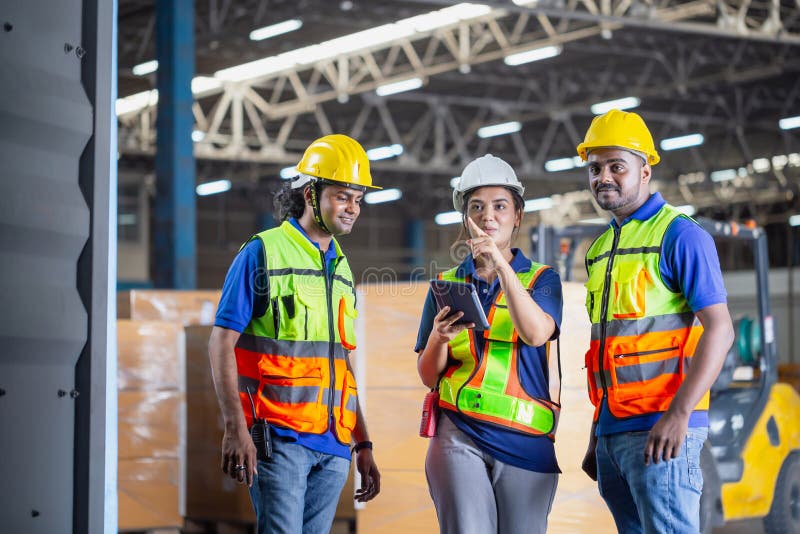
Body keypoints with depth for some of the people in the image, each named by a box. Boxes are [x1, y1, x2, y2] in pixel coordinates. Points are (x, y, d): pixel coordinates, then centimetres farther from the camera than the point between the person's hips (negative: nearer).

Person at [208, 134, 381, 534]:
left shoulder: (341, 267, 19)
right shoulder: (263, 253, -2)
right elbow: (221, 343, -7)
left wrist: (363, 445, 20)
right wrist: (236, 428, -17)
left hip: (334, 443, 6)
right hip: (280, 437, -6)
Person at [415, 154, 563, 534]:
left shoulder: (541, 279, 10)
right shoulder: (447, 284, 14)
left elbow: (536, 333, -13)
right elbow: (428, 376, 13)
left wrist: (500, 264, -19)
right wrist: (439, 338, -9)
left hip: (525, 440, 0)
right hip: (459, 437, 0)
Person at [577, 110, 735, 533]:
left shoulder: (680, 235, -6)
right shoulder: (600, 249, 18)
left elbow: (719, 330, -13)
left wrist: (678, 414, -22)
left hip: (661, 430, -8)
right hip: (612, 431, 8)